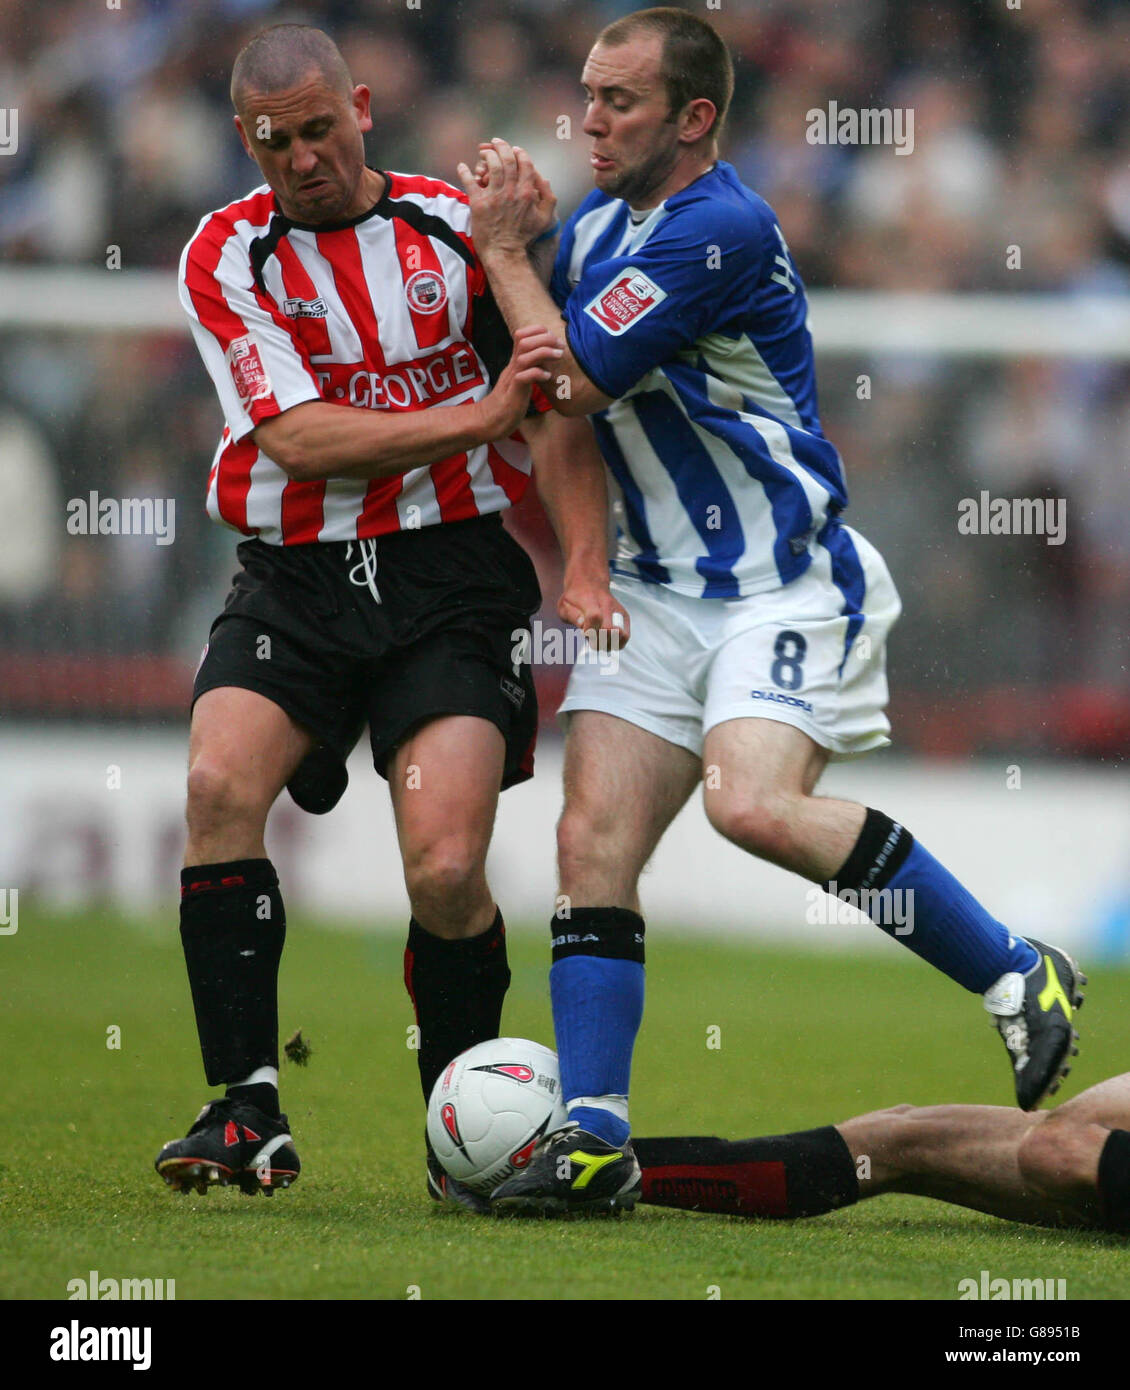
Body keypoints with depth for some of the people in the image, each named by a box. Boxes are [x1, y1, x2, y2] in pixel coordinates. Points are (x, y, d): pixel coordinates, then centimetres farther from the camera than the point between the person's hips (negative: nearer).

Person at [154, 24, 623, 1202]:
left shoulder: (458, 227, 4)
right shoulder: (226, 255, 0)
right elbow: (297, 440, -11)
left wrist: (583, 565, -8)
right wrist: (475, 417, -20)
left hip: (451, 575, -1)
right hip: (296, 580, 1)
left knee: (447, 873, -14)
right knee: (219, 784, -25)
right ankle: (246, 1107, -17)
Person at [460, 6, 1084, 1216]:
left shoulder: (721, 232, -18)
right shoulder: (598, 222, 11)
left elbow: (573, 381, -19)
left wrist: (504, 251, -7)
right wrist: (517, 238, 4)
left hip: (789, 584, -8)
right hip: (655, 591, 8)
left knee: (754, 804, -27)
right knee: (593, 837, -6)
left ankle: (1017, 974, -10)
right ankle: (593, 1136, -5)